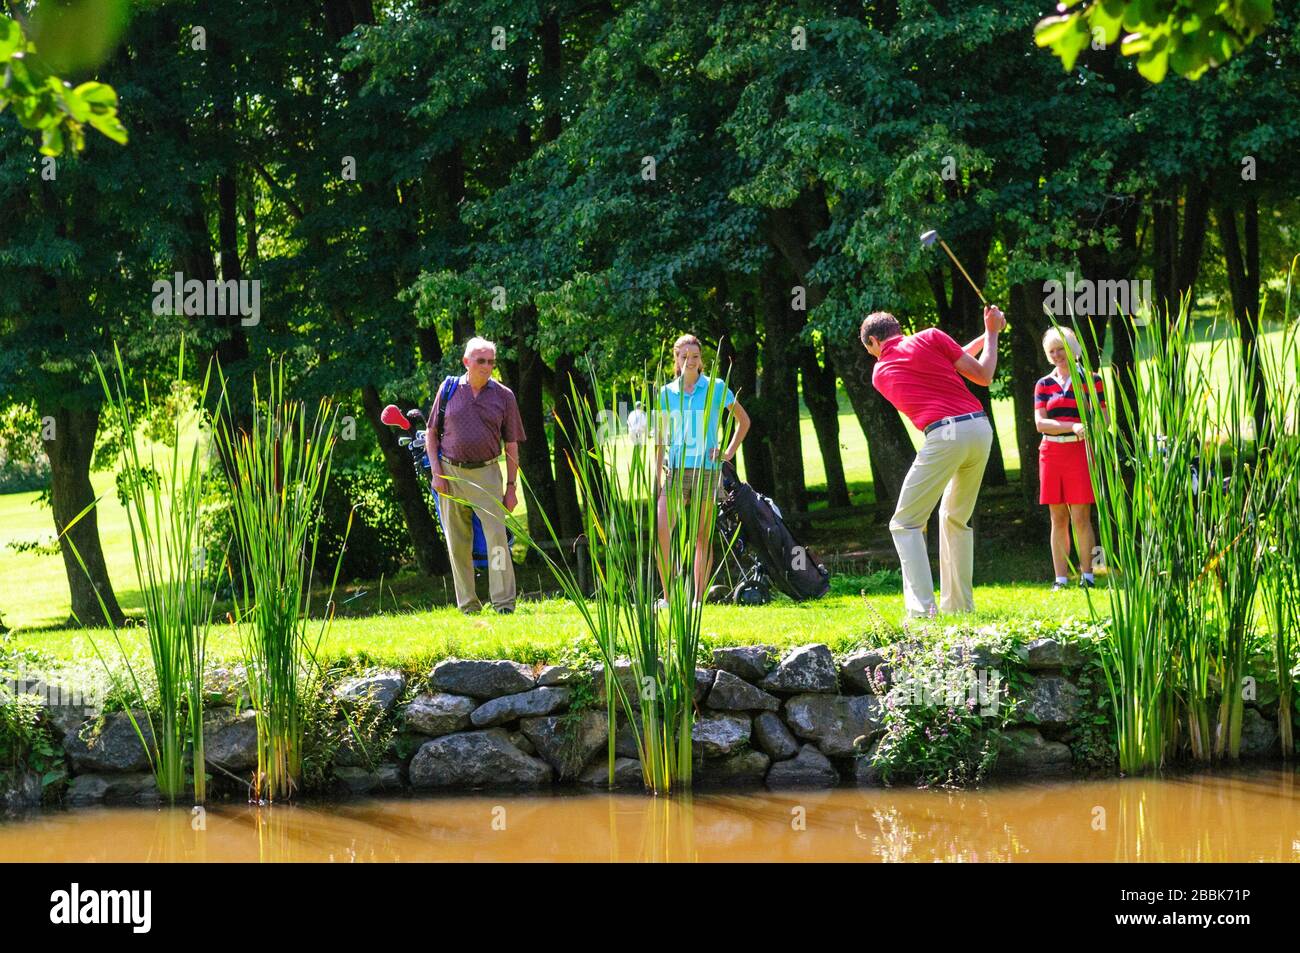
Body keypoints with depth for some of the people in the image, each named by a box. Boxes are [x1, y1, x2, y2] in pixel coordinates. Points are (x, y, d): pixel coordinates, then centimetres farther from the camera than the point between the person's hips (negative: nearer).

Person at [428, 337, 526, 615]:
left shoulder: (504, 396, 4)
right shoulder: (449, 389, 5)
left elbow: (511, 445, 6)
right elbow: (432, 433, 10)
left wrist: (511, 487, 2)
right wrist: (437, 473, -1)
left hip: (486, 474, -1)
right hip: (450, 472, 1)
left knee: (497, 534, -14)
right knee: (457, 542, 4)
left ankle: (504, 602, -14)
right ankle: (467, 604, 12)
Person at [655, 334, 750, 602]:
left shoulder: (716, 388, 3)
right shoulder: (666, 393, 8)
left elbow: (743, 420, 14)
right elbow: (659, 439, 12)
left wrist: (728, 453, 4)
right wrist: (657, 479, 7)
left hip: (707, 469, -1)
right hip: (676, 469, 1)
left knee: (703, 536, 1)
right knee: (661, 530, -16)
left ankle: (699, 599, 5)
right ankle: (668, 595, -11)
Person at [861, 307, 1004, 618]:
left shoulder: (880, 373, 16)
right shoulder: (930, 337, 12)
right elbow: (983, 376, 11)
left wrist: (984, 336, 34)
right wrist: (991, 333, 25)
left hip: (945, 435, -4)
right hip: (981, 427, 4)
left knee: (906, 523, 3)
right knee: (956, 519, 22)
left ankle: (922, 608, -12)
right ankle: (959, 603, 21)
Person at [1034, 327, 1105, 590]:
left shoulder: (1091, 380, 4)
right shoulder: (1044, 384, 11)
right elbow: (1040, 422, 0)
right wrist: (1073, 426, -16)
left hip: (1080, 451, -3)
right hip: (1051, 453, 3)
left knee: (1080, 518, -8)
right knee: (1058, 518, 3)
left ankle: (1087, 575, -4)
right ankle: (1060, 578, 4)